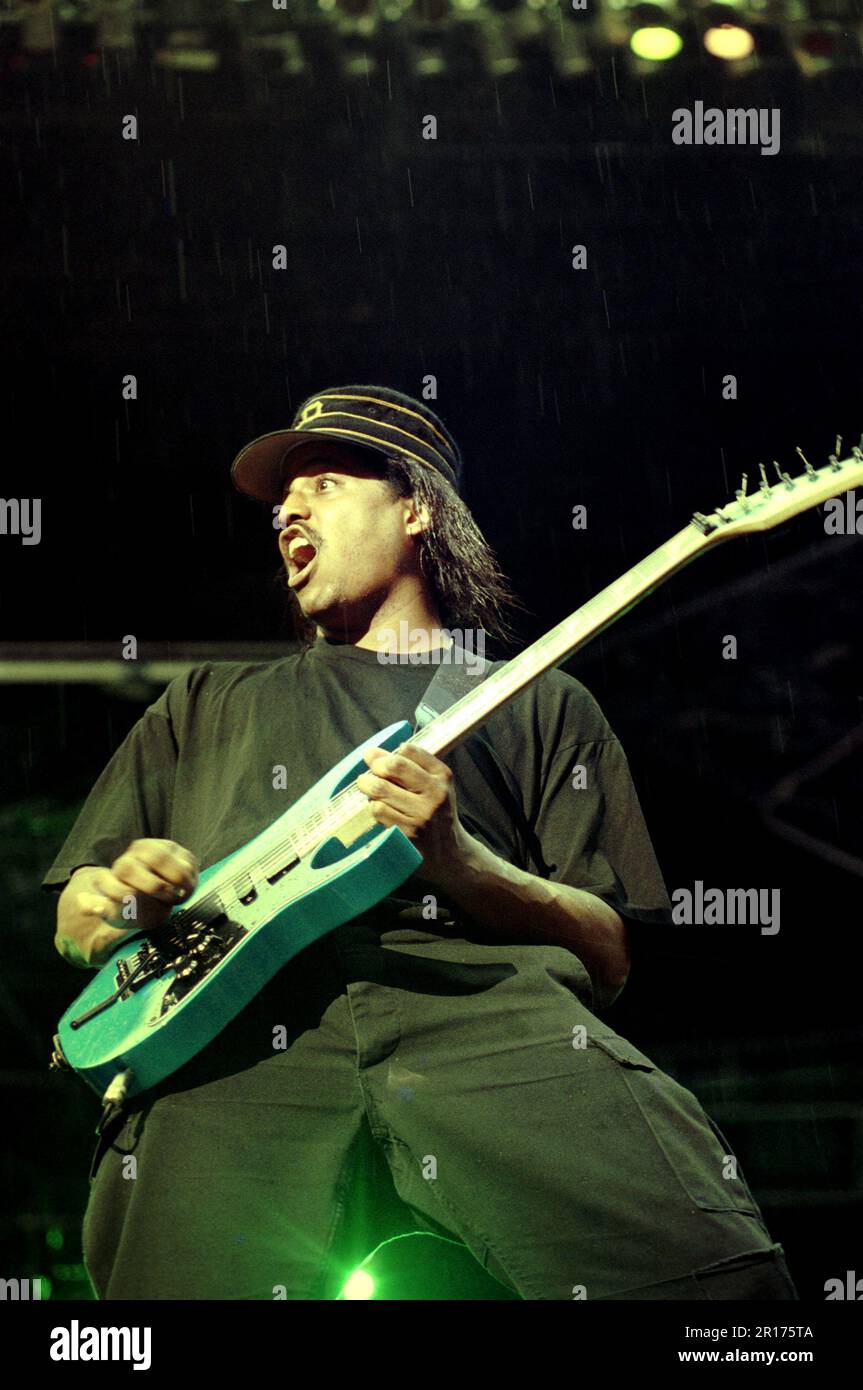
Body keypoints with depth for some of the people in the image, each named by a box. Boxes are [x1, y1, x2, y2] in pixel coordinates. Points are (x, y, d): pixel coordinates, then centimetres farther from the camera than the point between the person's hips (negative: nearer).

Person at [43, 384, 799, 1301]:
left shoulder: (538, 703, 28)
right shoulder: (206, 702, 37)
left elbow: (607, 956, 15)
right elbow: (74, 916, 32)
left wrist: (455, 860, -4)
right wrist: (124, 902, 6)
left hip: (485, 994, -1)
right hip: (237, 1016, 1)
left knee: (709, 1266, -30)